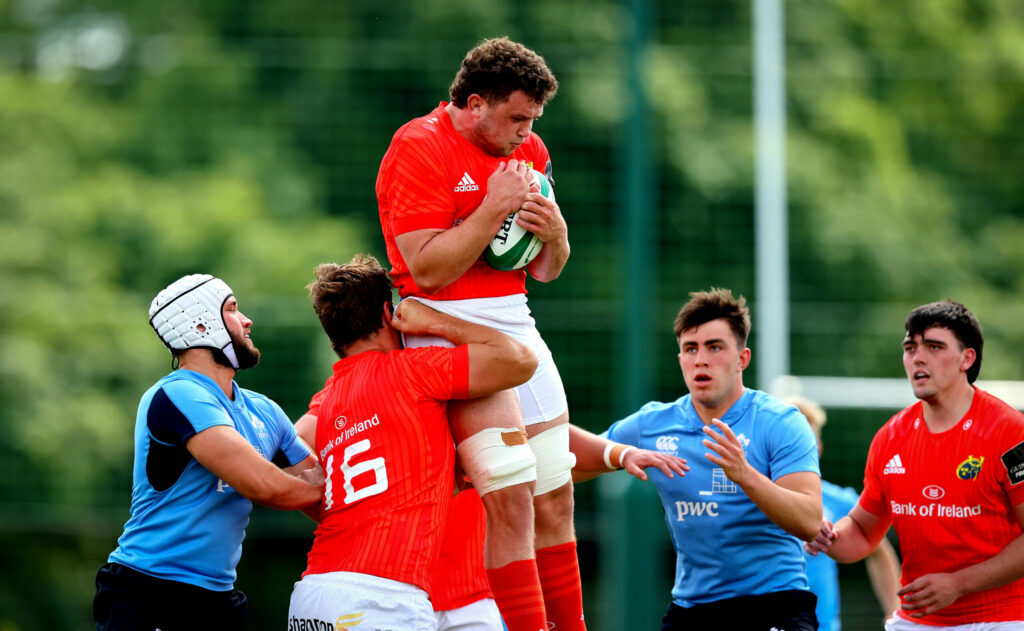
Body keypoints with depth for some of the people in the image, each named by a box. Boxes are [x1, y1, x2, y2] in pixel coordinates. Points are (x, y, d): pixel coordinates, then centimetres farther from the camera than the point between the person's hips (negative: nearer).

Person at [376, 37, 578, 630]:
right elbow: (427, 270, -17)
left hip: (517, 322, 8)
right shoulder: (419, 147, -10)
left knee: (556, 502, 7)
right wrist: (494, 208, -19)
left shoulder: (529, 150, 13)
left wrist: (555, 234, -3)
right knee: (512, 498, -19)